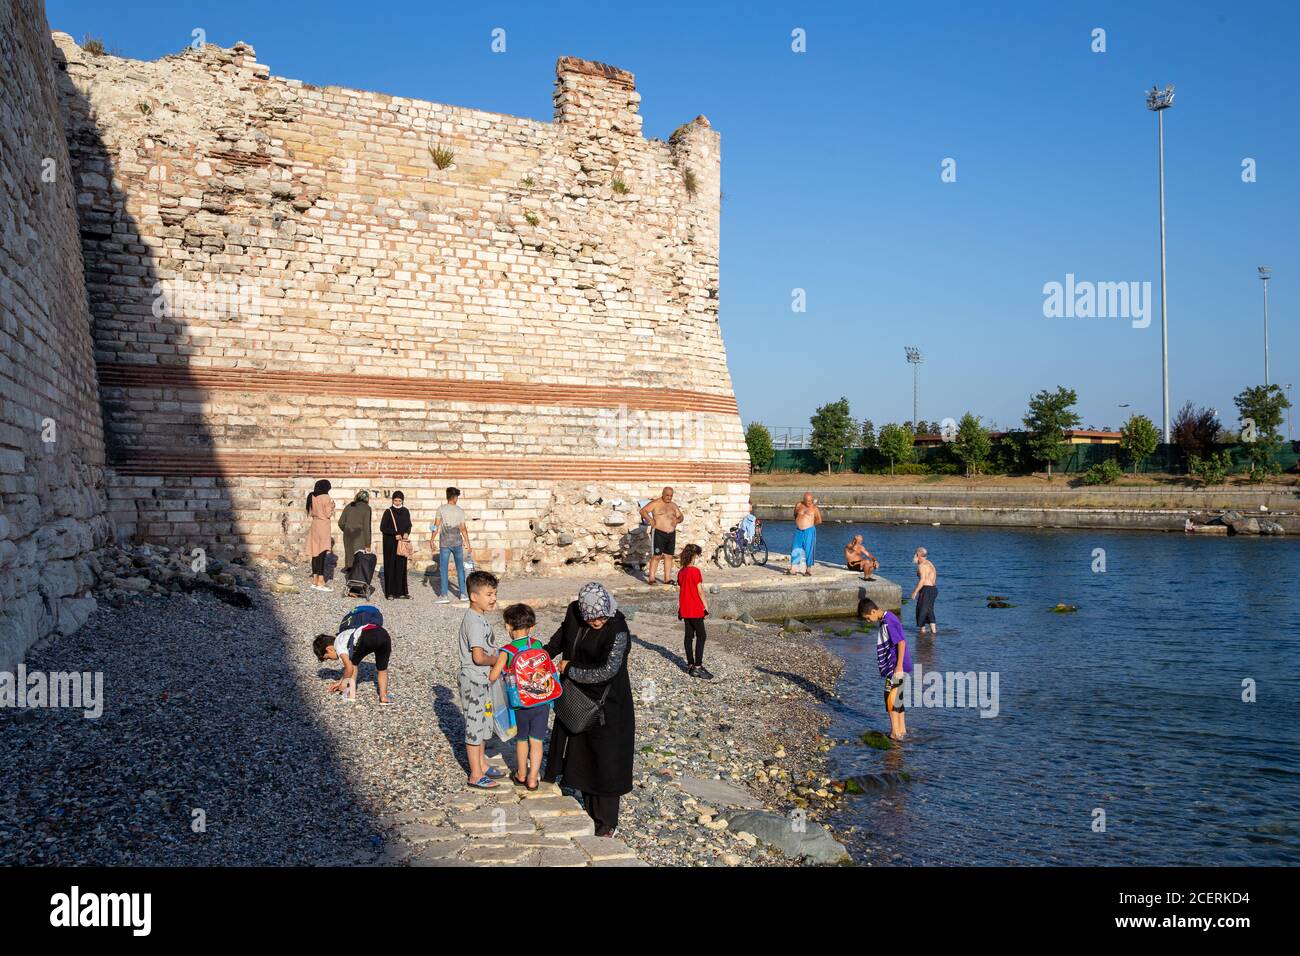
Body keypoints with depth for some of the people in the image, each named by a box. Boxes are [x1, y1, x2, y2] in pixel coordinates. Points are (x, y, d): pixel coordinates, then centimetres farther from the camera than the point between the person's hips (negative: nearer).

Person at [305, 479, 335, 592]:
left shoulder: (312, 497, 9)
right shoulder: (326, 497, -11)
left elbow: (311, 512, 15)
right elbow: (328, 514, -11)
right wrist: (332, 505, 4)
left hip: (314, 524, 7)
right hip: (323, 525, -7)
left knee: (315, 553, 10)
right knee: (322, 554, -7)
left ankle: (314, 581, 12)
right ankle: (320, 582, -9)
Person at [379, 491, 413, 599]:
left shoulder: (405, 512, 6)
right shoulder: (388, 512, -5)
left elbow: (409, 525, 13)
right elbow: (382, 528, -7)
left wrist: (407, 533, -8)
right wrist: (395, 533, -18)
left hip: (402, 542, 4)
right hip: (390, 543, -4)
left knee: (402, 566, 3)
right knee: (390, 566, -2)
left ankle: (402, 591, 8)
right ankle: (390, 592, 2)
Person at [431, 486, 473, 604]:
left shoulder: (441, 509, -1)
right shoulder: (460, 511, 2)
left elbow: (436, 526, -4)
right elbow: (463, 529, 1)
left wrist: (432, 540, 2)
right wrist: (467, 543, 7)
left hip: (445, 542, -1)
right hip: (457, 542, 2)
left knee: (443, 568, 2)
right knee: (460, 568, 11)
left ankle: (444, 595, -2)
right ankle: (463, 593, 14)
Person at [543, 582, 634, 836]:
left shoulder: (617, 631, -26)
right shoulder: (573, 612, -8)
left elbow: (607, 670, -29)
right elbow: (562, 635, 15)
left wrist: (570, 670, -18)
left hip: (606, 703, -7)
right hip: (577, 700, 7)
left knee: (604, 758, 1)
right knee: (580, 753, 18)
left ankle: (607, 821, 15)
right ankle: (590, 808, 35)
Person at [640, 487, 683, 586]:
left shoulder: (673, 505, 15)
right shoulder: (655, 503, -4)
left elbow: (681, 516, 20)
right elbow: (643, 511, -10)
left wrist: (678, 520, -3)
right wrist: (650, 519, -25)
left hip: (671, 534, 6)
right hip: (658, 533, -6)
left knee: (669, 556, 5)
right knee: (656, 556, -8)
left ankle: (667, 578, 9)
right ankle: (651, 577, -1)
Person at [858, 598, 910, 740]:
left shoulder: (888, 622, -19)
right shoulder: (886, 618, 11)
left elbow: (901, 642, -23)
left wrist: (899, 666, -23)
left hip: (896, 666, -10)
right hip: (895, 665, 10)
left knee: (890, 697, -5)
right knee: (897, 696, 15)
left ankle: (895, 732, 0)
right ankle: (902, 729, 23)